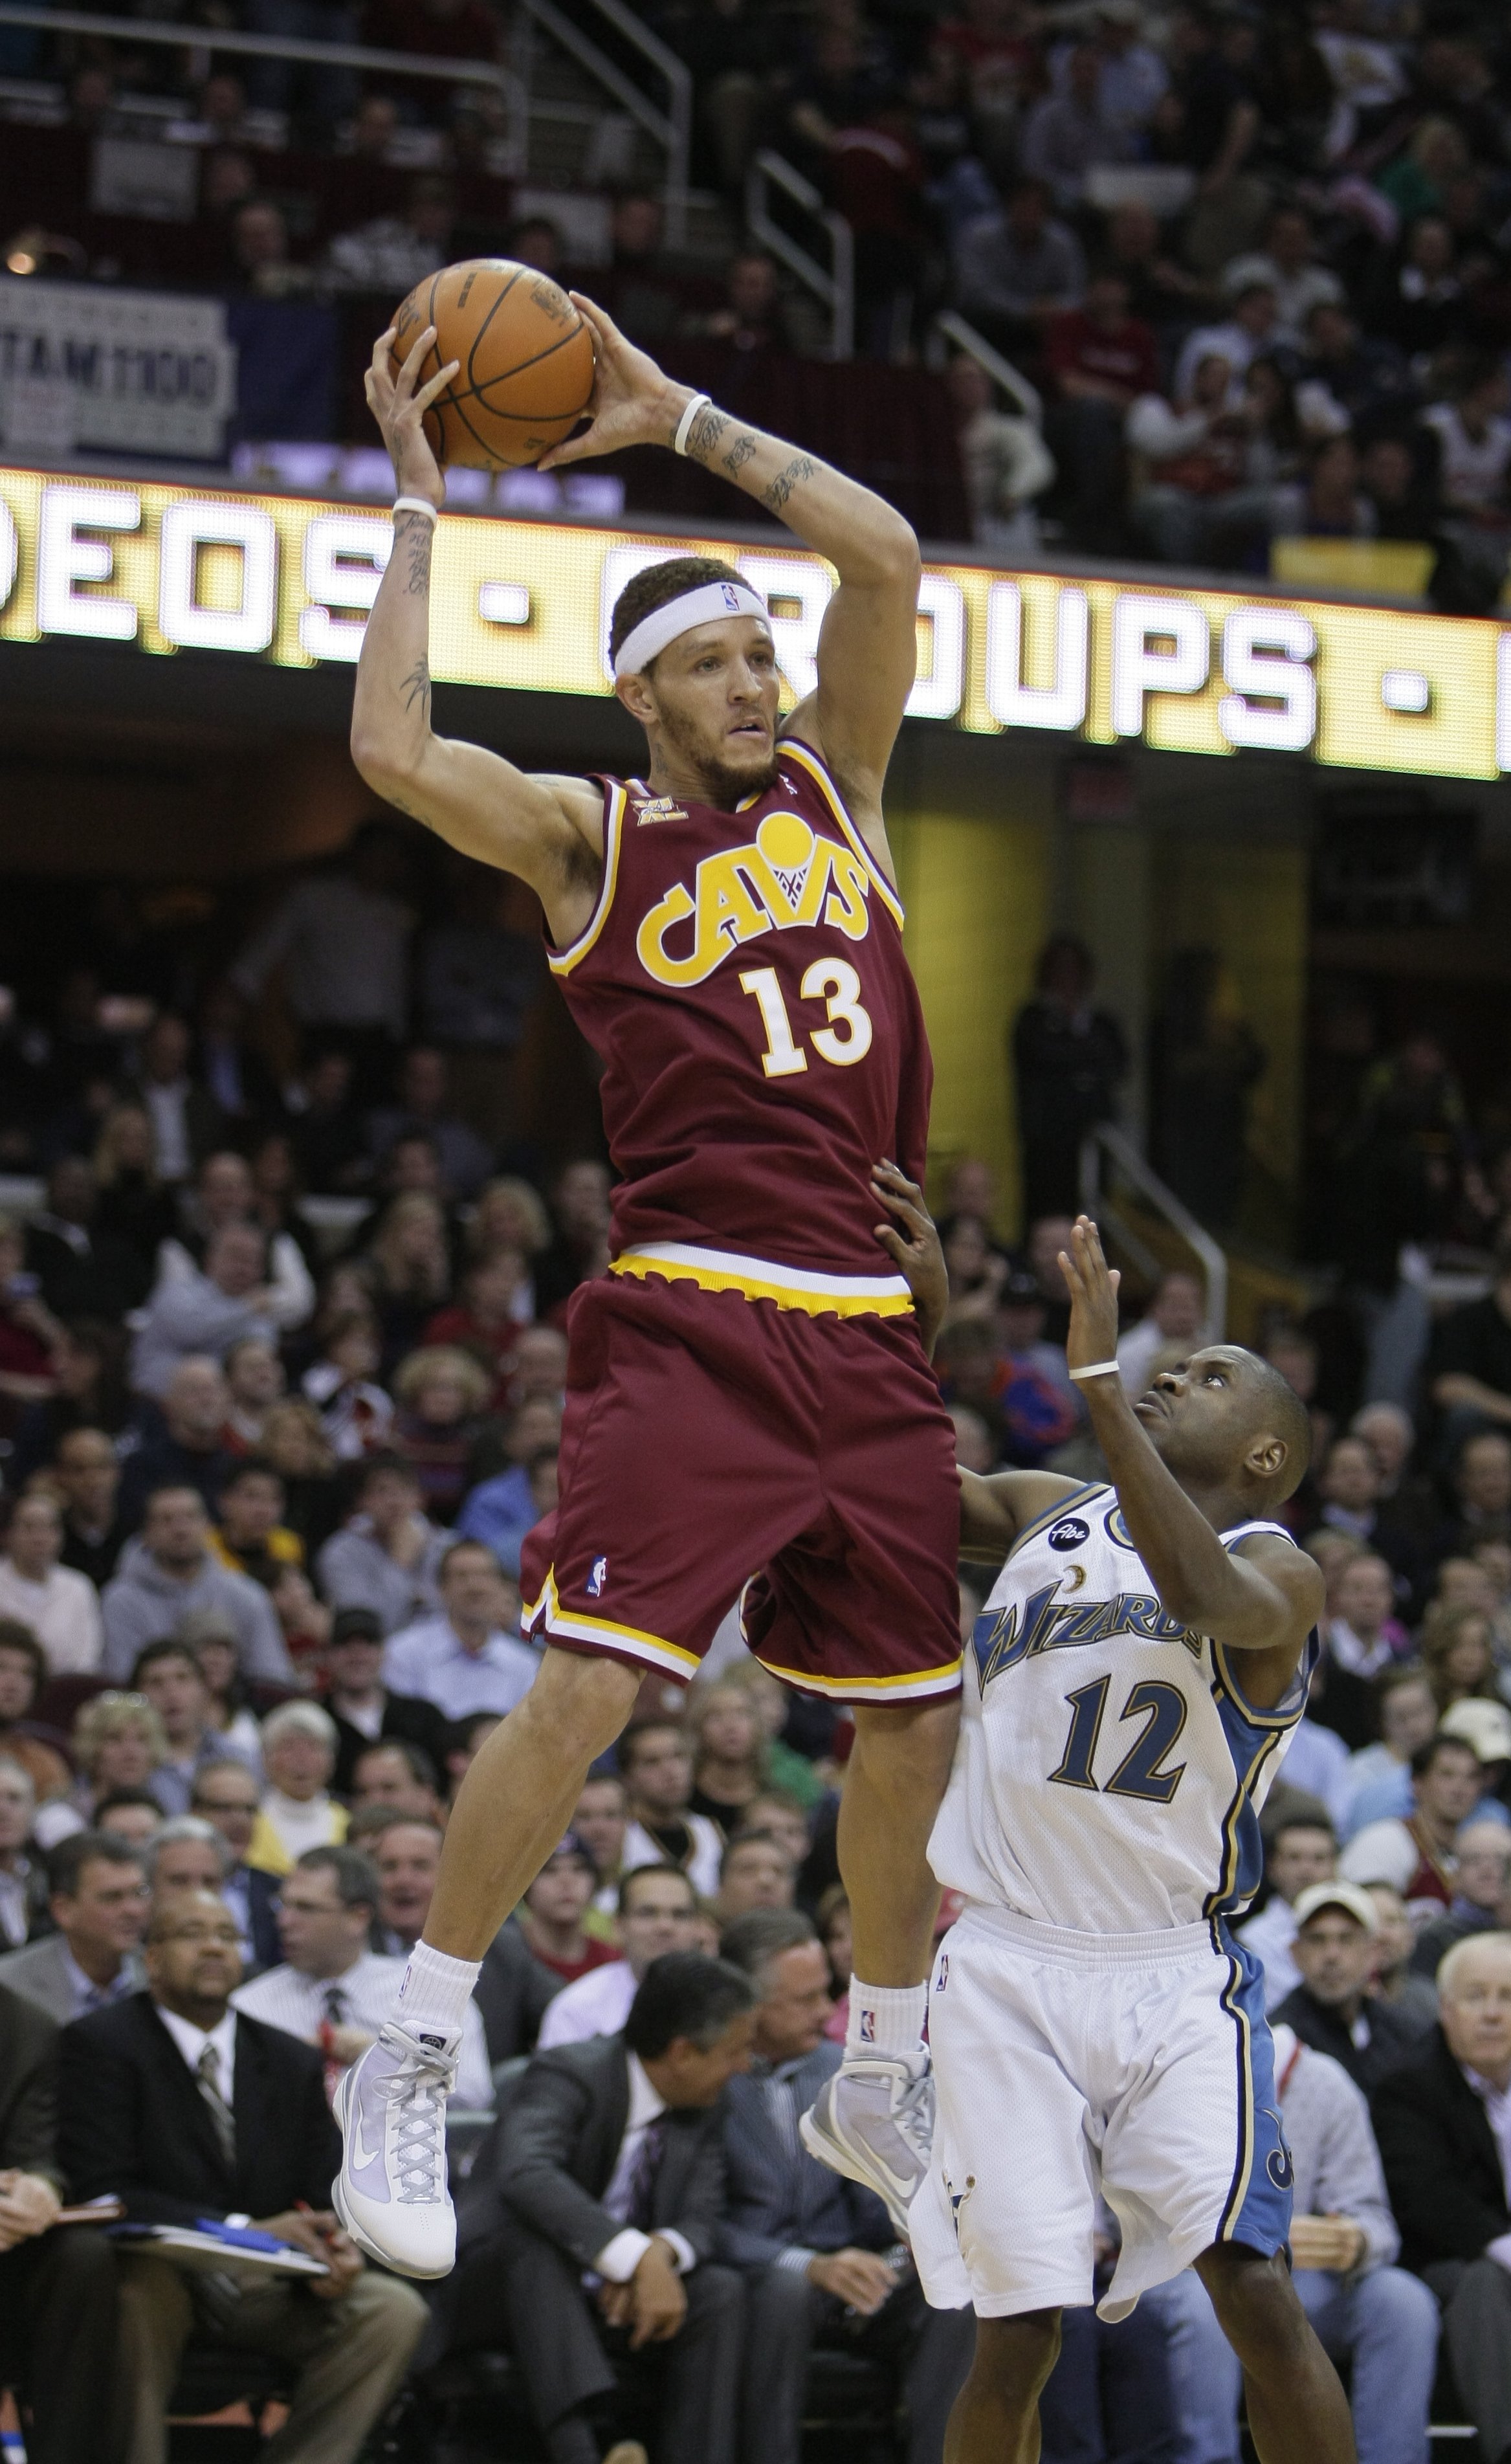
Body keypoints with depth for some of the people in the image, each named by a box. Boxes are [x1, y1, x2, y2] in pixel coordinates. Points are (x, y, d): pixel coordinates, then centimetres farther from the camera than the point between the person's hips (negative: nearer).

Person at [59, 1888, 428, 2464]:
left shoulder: (293, 2064, 13)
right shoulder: (101, 2045, -5)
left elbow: (319, 2204, 9)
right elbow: (102, 2190, -16)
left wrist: (330, 2258, -18)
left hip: (263, 2288, 5)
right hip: (160, 2272, -5)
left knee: (396, 2311, -18)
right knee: (143, 2286, -39)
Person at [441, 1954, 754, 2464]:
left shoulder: (702, 2108, 4)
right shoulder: (569, 2075, -21)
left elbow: (701, 2222, -2)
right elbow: (525, 2174, -39)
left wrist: (664, 2251, -28)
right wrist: (639, 2258, -46)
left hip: (615, 2303, 6)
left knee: (720, 2293, -19)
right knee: (538, 2234, -37)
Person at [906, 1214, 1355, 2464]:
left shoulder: (1279, 1574, -4)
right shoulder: (1043, 1514, 13)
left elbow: (1203, 1595, -26)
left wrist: (1100, 1379, -30)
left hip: (1174, 1973, -3)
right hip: (1009, 1967, 3)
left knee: (1255, 2287, -16)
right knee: (1018, 2336, -4)